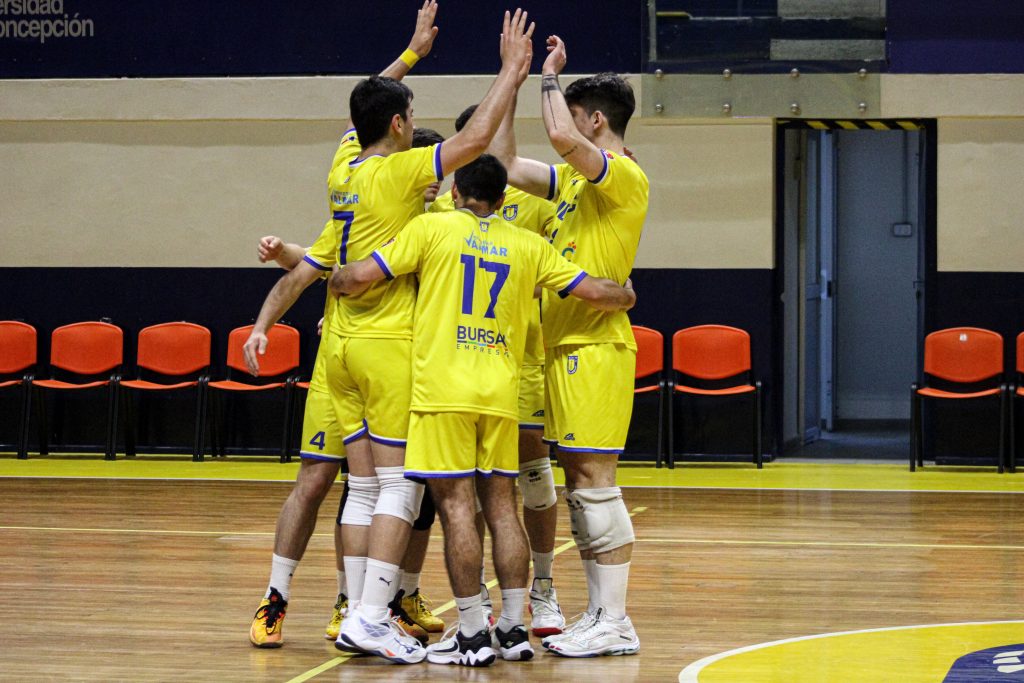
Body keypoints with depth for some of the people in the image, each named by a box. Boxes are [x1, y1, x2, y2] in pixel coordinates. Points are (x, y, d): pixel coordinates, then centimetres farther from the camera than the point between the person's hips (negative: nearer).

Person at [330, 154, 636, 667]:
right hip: (500, 393, 4)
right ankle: (513, 630, 11)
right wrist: (626, 297, 33)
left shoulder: (432, 227, 2)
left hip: (444, 390, -4)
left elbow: (360, 277, -3)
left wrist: (336, 282, 20)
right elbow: (592, 292, 11)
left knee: (456, 507, -3)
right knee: (501, 506, 10)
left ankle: (473, 636, -4)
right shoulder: (528, 245, 12)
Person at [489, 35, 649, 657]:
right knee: (580, 484, 10)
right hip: (566, 345, 10)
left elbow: (561, 137, -28)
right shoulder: (578, 178, 17)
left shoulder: (625, 177, -11)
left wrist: (550, 77, -11)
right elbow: (506, 163, 20)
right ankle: (600, 615, 14)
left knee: (595, 482, -9)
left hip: (594, 348, -10)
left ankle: (615, 624, -7)